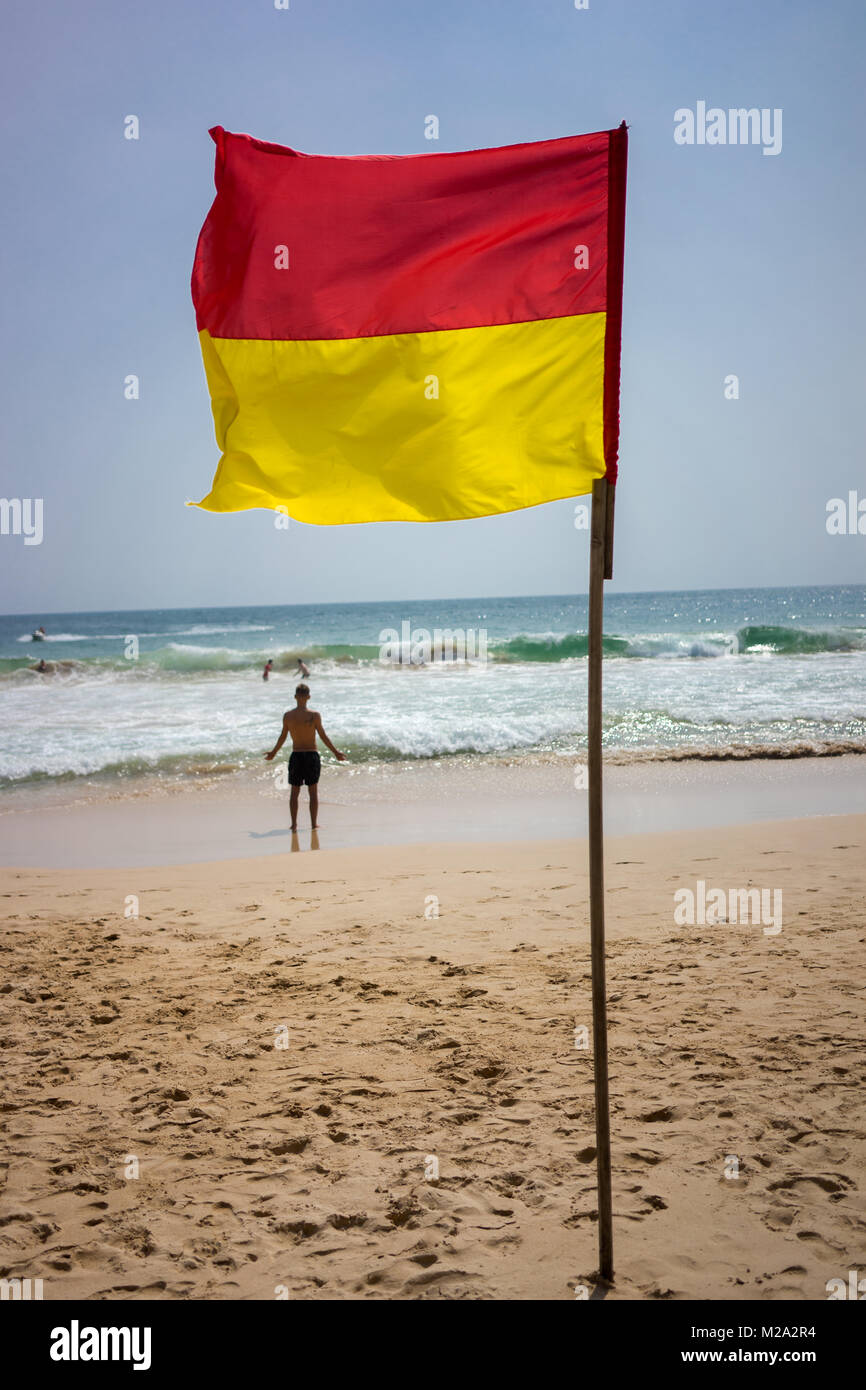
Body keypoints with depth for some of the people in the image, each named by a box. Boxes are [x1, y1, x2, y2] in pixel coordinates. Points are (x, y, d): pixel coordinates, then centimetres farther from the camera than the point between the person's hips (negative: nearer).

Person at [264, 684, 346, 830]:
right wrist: (336, 752, 5)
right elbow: (323, 736, -6)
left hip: (296, 756, 2)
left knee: (294, 792, 12)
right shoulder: (314, 715, -10)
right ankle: (314, 823, 10)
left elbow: (282, 737, 5)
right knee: (313, 791, 8)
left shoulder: (287, 715, -2)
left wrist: (273, 752, 21)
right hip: (312, 755, -2)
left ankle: (294, 823, 11)